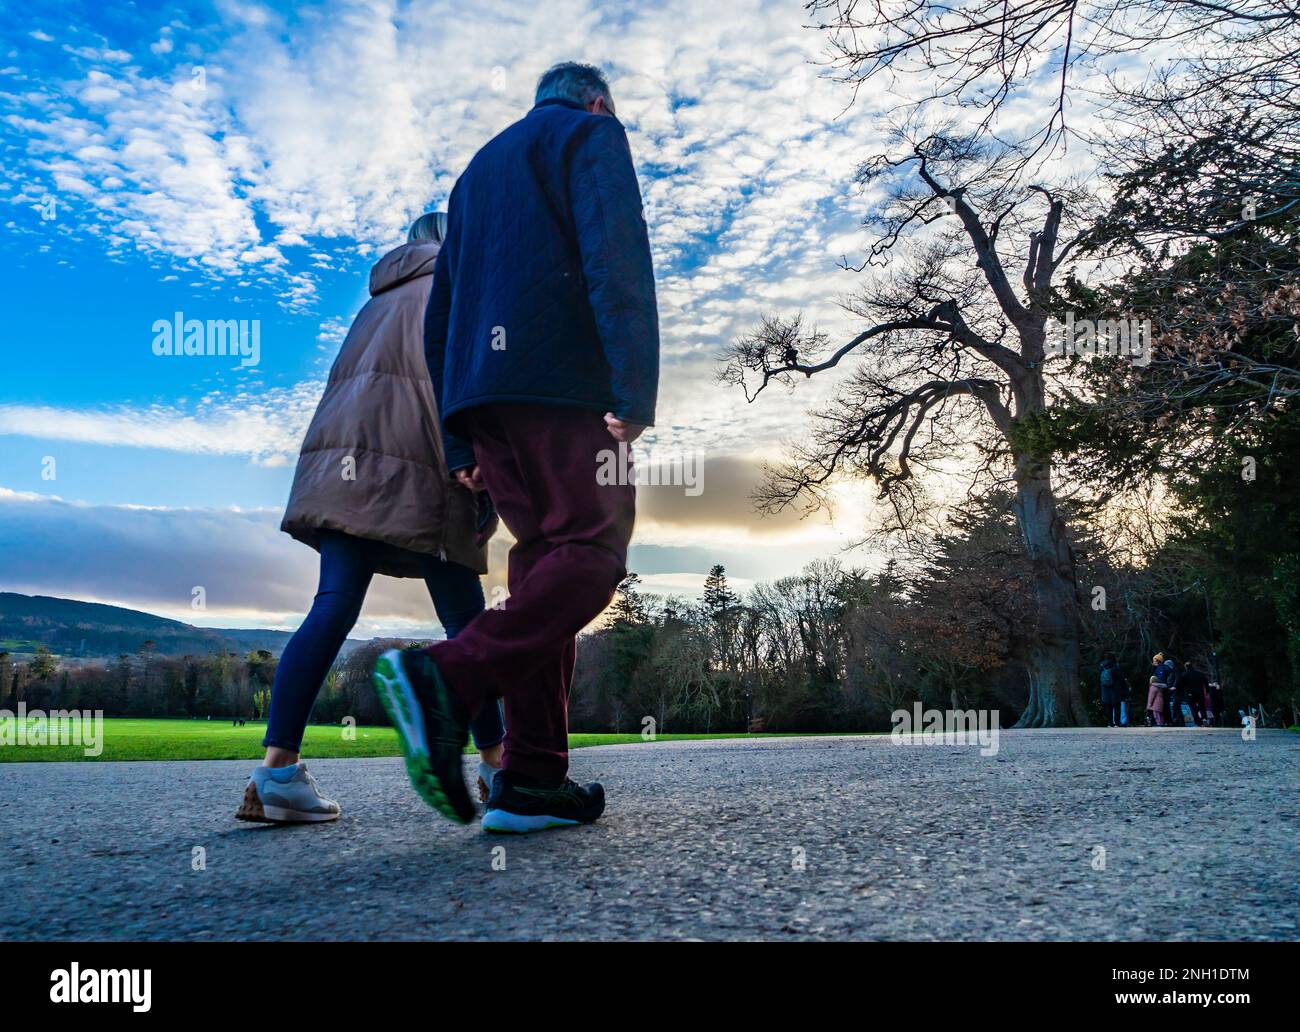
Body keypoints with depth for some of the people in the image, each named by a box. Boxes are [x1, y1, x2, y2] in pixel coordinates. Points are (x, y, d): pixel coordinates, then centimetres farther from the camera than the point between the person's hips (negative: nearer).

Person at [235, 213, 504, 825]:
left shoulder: (378, 302, 32)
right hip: (413, 464, -6)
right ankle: (496, 763, 6)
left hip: (342, 458, 7)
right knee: (464, 619, 0)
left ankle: (277, 768, -16)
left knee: (335, 607, -5)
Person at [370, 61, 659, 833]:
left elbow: (442, 311, 25)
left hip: (479, 386, 7)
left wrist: (459, 439, 20)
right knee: (592, 553, -10)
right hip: (562, 378, -7)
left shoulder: (481, 167, 32)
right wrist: (637, 390, -17)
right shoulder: (593, 133, 11)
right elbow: (617, 258, -9)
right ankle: (448, 679, -30)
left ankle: (533, 778, -4)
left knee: (545, 559, 4)